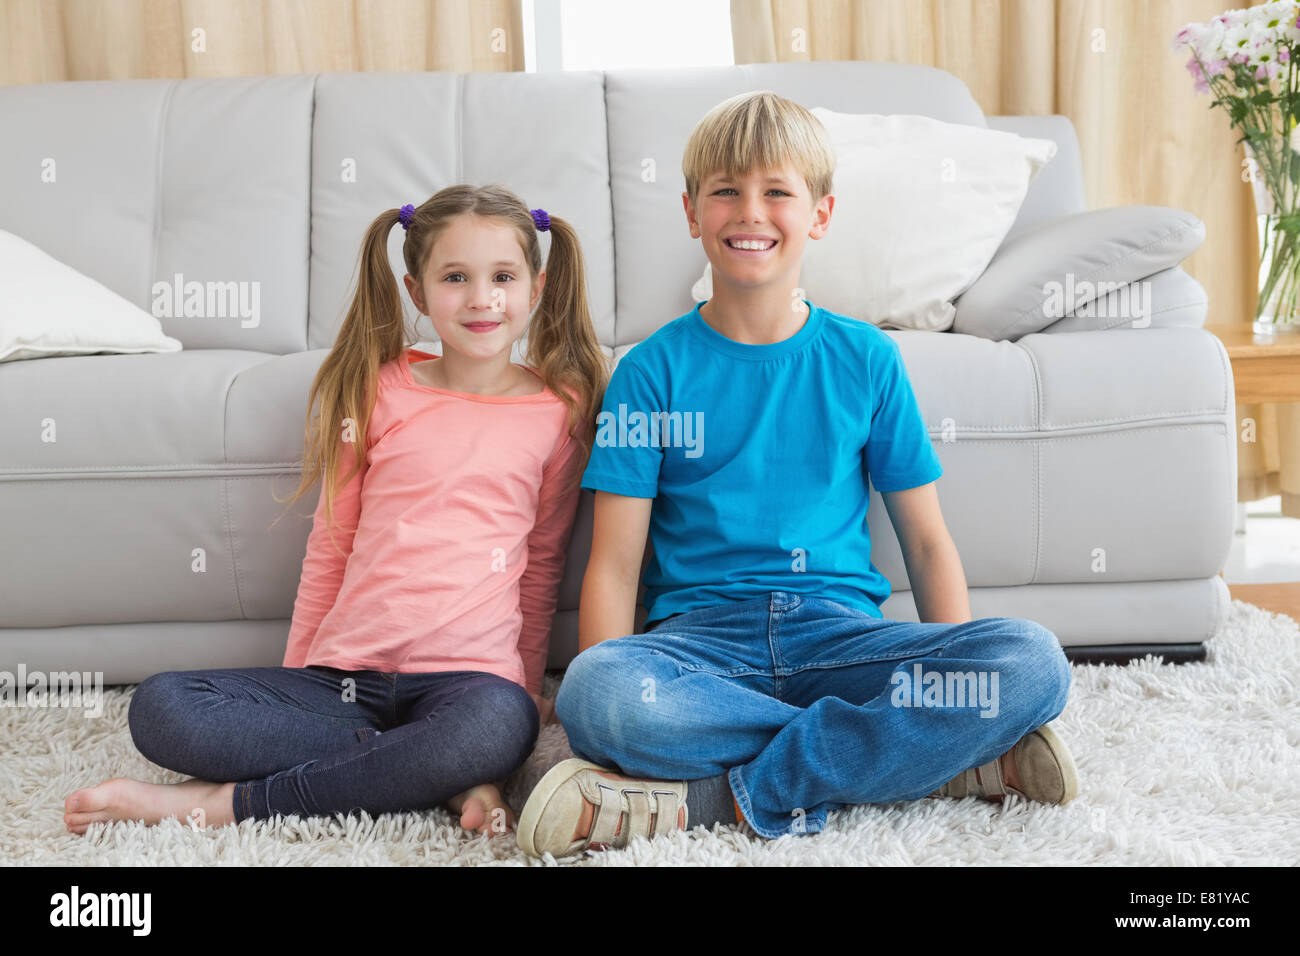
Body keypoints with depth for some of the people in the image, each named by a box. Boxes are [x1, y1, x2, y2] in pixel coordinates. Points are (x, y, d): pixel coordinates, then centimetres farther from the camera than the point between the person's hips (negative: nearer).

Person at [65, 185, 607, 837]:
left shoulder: (559, 411, 4)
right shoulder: (376, 392, 7)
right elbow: (329, 550, 13)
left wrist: (527, 693, 18)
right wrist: (294, 687, 13)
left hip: (466, 677, -2)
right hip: (343, 674, 2)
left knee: (498, 723, -38)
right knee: (159, 708, -19)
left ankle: (231, 803, -19)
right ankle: (442, 778, -19)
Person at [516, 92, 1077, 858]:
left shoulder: (866, 359, 10)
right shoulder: (654, 371, 5)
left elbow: (926, 541, 12)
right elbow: (614, 565, 0)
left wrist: (960, 684, -3)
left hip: (840, 629, 2)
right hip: (703, 634, -1)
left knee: (1033, 662, -25)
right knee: (591, 689, -35)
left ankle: (713, 799, -23)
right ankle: (938, 759, -22)